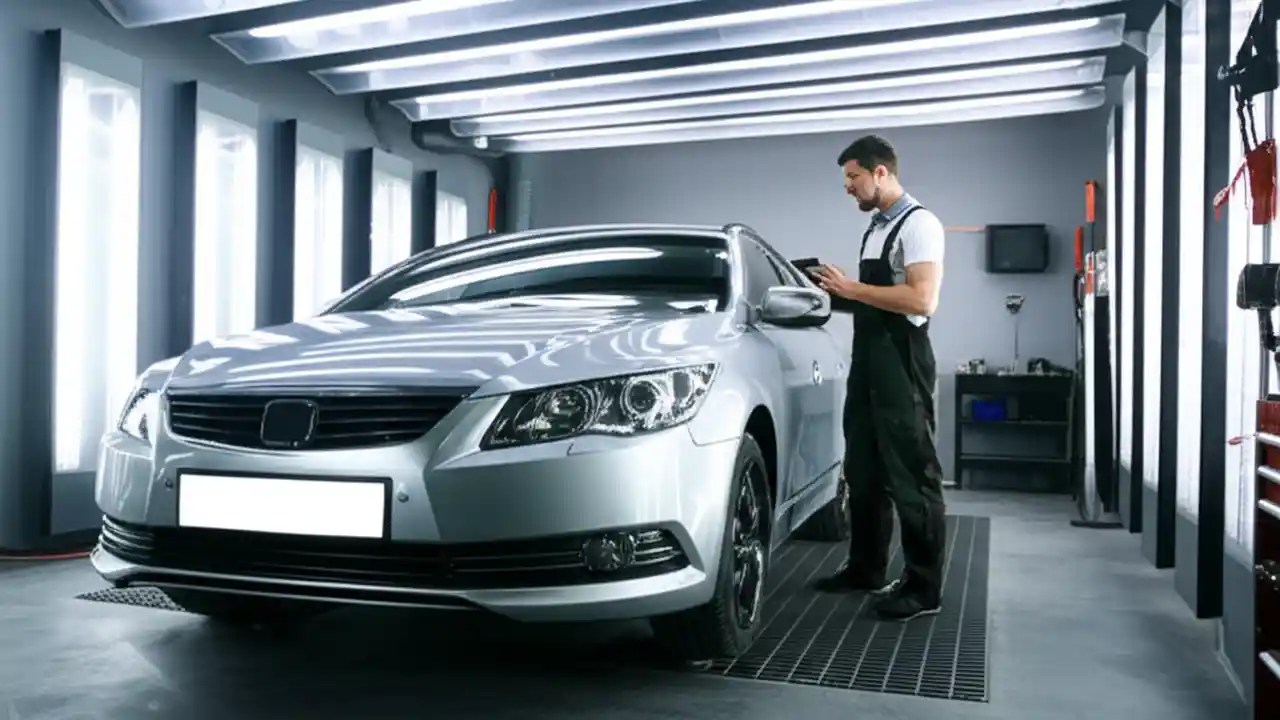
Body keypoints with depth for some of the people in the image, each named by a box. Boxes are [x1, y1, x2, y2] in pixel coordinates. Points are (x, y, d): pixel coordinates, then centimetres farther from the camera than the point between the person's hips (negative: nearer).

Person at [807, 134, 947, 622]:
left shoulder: (918, 224, -11)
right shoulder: (875, 228, 18)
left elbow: (922, 300, -22)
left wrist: (852, 288, -17)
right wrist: (839, 295, 6)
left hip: (901, 365, -10)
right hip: (866, 363, 10)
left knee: (911, 477, -4)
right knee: (863, 473, 16)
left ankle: (923, 588, 4)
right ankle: (866, 569, 28)